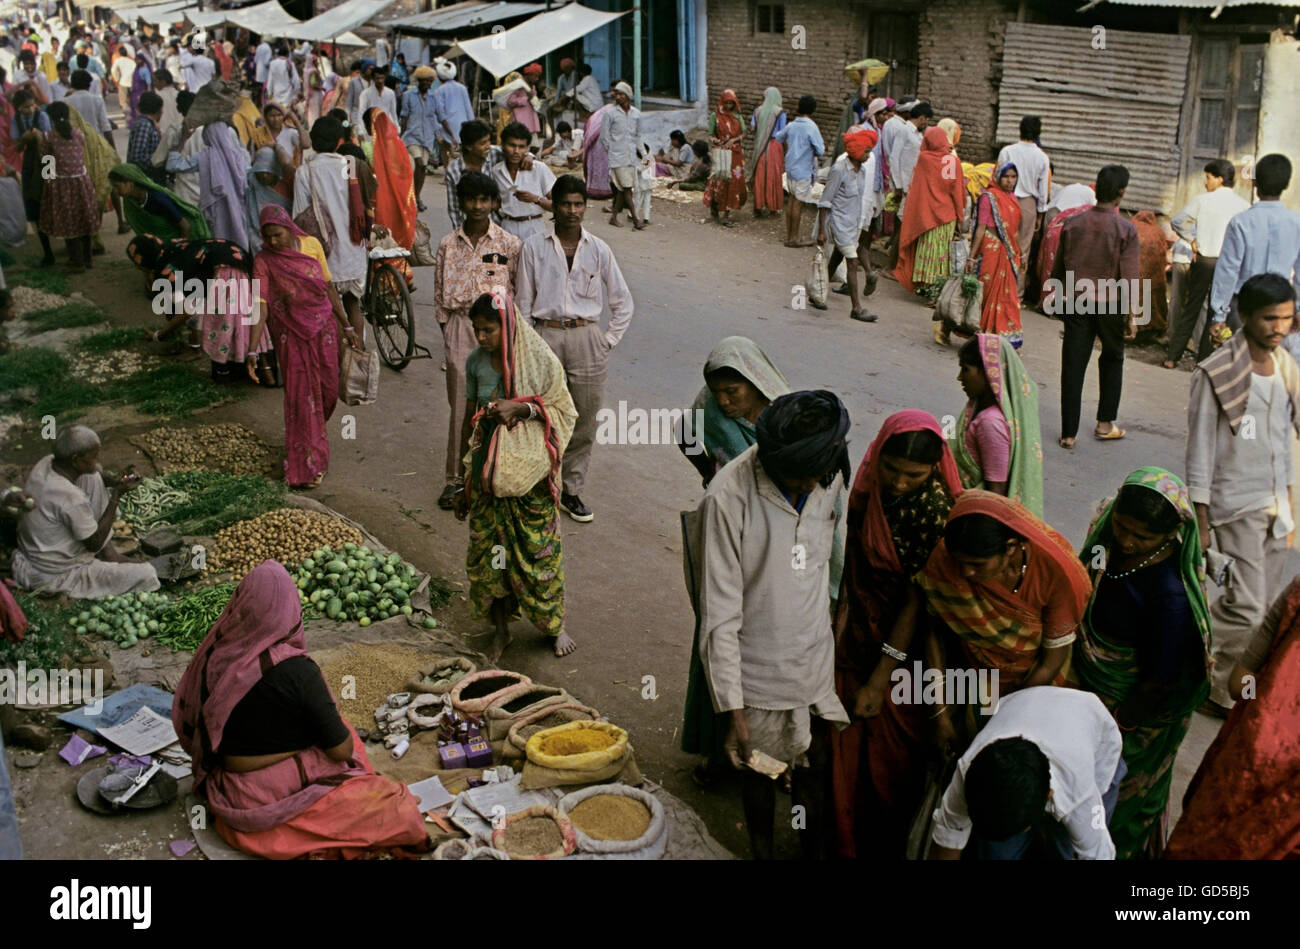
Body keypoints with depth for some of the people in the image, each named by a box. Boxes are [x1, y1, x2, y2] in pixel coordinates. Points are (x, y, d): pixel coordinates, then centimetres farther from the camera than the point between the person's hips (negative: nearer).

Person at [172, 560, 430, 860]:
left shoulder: (214, 656, -8)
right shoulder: (297, 671, -24)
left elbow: (186, 726, 7)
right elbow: (341, 749, -18)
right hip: (285, 798, -7)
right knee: (399, 804, 4)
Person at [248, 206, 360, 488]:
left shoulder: (311, 245, -4)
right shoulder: (264, 261, -12)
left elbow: (329, 287, 5)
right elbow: (261, 306, -17)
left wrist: (346, 326, 8)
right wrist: (252, 350, -25)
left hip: (323, 327, 3)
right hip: (292, 333, -3)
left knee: (328, 388, 10)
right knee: (300, 394, -1)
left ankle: (314, 431, 42)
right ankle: (306, 466, 9)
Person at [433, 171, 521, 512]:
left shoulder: (509, 244, -1)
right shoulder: (448, 245, 5)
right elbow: (440, 295, 10)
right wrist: (448, 330, 6)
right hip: (461, 326, 1)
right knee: (460, 404, 4)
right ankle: (456, 477, 14)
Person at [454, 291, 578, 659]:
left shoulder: (539, 359, -10)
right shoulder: (476, 363, 1)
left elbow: (562, 411, -5)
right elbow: (469, 419, 8)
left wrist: (520, 407, -22)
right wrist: (464, 482, 10)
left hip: (530, 470, -3)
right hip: (488, 470, 4)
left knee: (538, 546, 4)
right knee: (488, 544, 7)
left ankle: (555, 625, 24)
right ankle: (501, 627, 25)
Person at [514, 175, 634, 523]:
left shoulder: (598, 250, 4)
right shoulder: (534, 247, 1)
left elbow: (622, 301, 12)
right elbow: (523, 303, 5)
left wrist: (607, 341, 4)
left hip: (586, 339, 2)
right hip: (545, 335, -1)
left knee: (584, 420, 5)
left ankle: (572, 491, 18)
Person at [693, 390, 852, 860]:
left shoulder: (829, 479, -9)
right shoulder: (728, 498, -26)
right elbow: (720, 615, -22)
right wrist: (733, 709, -20)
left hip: (816, 658, 4)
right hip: (759, 669, -4)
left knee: (815, 768, 19)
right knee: (759, 771, 18)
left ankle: (814, 849, 43)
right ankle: (762, 851, 43)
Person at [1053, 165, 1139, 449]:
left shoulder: (1073, 224, 0)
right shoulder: (1126, 230, -9)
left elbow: (1058, 269, 9)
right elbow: (1129, 276, -11)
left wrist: (1062, 296, 25)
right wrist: (1132, 315, -4)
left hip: (1076, 303, 2)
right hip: (1110, 305, -2)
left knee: (1073, 367, 4)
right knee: (1112, 360, 20)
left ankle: (1068, 433, 5)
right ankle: (1105, 423, 24)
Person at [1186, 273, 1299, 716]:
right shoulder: (1217, 373, -13)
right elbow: (1200, 448, -11)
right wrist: (1199, 521, -11)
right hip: (1236, 503, -7)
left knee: (1261, 606, 10)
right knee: (1248, 608, -9)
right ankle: (1214, 688, 12)